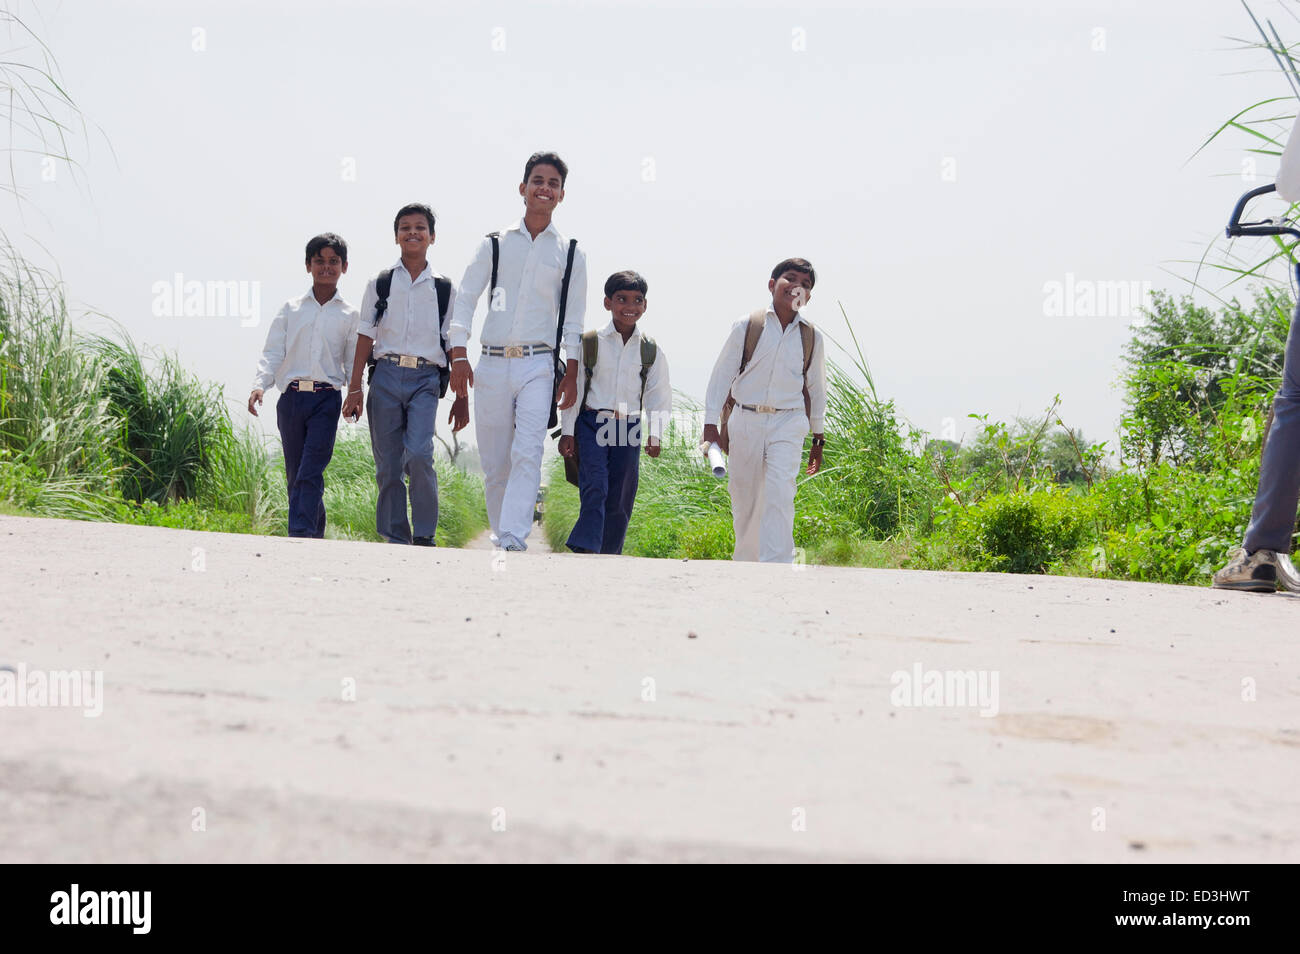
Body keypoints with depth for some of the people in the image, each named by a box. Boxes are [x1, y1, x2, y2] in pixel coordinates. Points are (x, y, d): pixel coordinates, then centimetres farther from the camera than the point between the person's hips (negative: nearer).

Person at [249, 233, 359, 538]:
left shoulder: (349, 315, 12)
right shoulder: (290, 309, 14)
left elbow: (353, 361, 9)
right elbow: (273, 352, 7)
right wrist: (259, 384, -10)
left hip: (326, 399, -2)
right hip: (291, 398, 2)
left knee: (310, 474, -14)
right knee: (295, 475, 5)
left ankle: (299, 535, -22)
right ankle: (316, 534, 16)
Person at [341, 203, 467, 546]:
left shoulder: (444, 289, 9)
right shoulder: (379, 284, 11)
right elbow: (365, 337, 10)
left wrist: (461, 398, 7)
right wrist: (354, 388, 3)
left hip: (425, 379, -2)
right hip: (386, 376, 2)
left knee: (418, 455, -21)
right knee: (388, 465, 2)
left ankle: (424, 536, -7)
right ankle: (396, 540, 11)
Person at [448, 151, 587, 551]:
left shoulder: (570, 255, 9)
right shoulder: (494, 244, 9)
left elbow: (573, 319, 11)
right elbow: (465, 299, 5)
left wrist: (571, 374, 4)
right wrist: (459, 356, -6)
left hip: (538, 365, -1)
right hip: (492, 364, 1)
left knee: (527, 454, -17)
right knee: (494, 464, 5)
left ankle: (514, 540, -24)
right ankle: (499, 537, 18)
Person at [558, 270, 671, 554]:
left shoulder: (651, 352, 6)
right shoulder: (589, 343, 0)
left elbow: (659, 396, 9)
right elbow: (573, 388, 2)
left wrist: (655, 434, -1)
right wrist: (567, 431, 0)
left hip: (629, 429, 2)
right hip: (591, 424, -2)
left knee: (619, 499, 4)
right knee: (595, 488, -17)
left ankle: (609, 556, 12)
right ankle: (585, 548, -22)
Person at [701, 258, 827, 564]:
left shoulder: (811, 337, 6)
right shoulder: (746, 327, 0)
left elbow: (816, 387, 17)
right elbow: (722, 375, 3)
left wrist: (818, 436, 20)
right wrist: (711, 424, -1)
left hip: (788, 424, 0)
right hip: (745, 422, 0)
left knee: (780, 495, -17)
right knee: (744, 499, 6)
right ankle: (745, 563, 22)